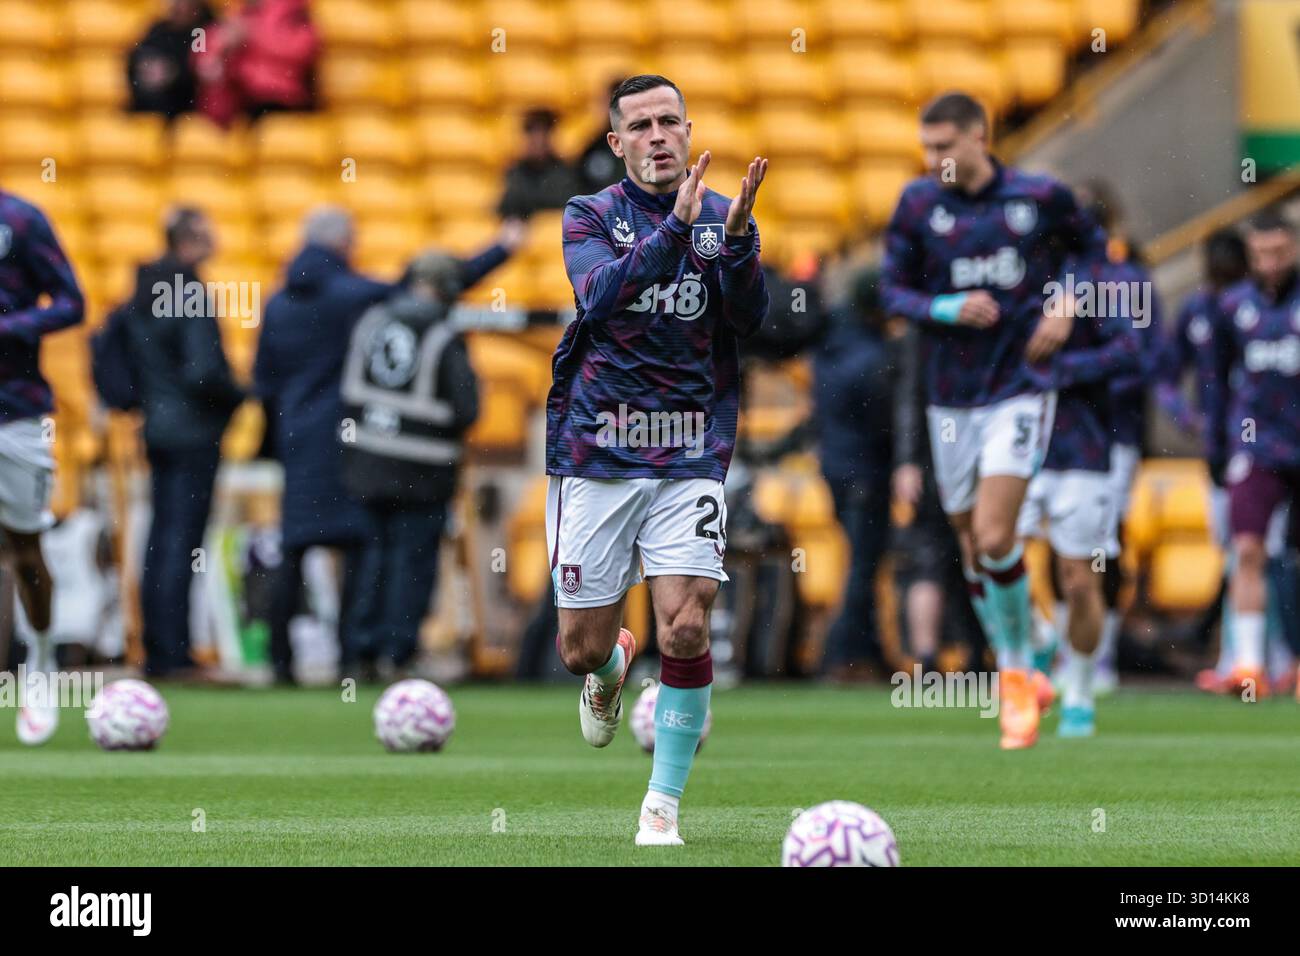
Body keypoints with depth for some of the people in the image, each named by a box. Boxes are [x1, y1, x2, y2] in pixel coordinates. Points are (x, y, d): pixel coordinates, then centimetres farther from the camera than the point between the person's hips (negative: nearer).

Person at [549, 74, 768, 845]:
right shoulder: (591, 216, 1)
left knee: (686, 631, -14)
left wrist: (736, 236, -25)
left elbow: (750, 319, -8)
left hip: (690, 457, 0)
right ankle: (613, 667, 42)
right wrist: (675, 227, -33)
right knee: (581, 649, 4)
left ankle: (663, 805, -2)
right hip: (597, 454, 0)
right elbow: (599, 292, -20)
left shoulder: (723, 217, 6)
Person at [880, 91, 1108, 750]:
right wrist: (949, 308, -17)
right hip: (950, 398, 3)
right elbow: (893, 291, 2)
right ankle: (1017, 678, 25)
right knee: (973, 548, 8)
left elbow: (1091, 246, 14)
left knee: (995, 538, -16)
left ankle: (1016, 673, 2)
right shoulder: (918, 203, -1)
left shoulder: (1041, 197, -4)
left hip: (1019, 391, -3)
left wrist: (1066, 309, -3)